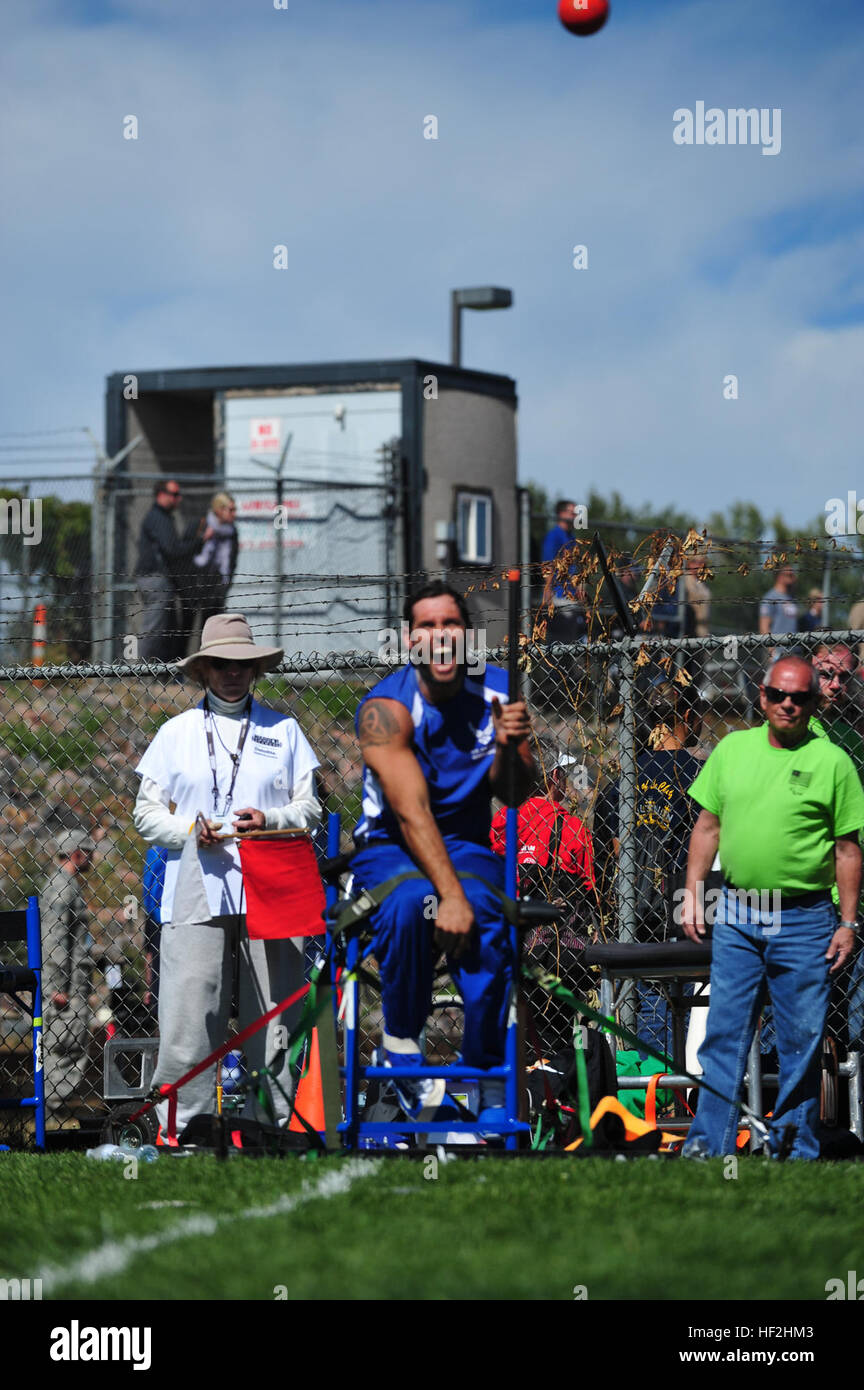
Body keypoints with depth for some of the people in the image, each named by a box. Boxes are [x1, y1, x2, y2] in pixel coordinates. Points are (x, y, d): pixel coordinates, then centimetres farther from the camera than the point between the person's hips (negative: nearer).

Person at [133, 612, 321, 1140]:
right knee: (187, 1022, -9)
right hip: (195, 895, -1)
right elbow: (147, 813, 13)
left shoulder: (284, 730, 16)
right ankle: (180, 1132, -7)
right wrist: (189, 831, -7)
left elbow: (310, 808, 12)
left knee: (274, 1024, -1)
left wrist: (269, 820, -8)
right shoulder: (176, 733, 16)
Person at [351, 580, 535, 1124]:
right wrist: (449, 894, -35)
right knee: (410, 904, -37)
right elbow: (411, 811, -25)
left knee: (485, 920, -30)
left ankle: (490, 1082, -21)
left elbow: (515, 793, -6)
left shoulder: (496, 692, -2)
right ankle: (401, 1046, -18)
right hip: (391, 847, -3)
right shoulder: (387, 707, -15)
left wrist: (510, 749, -29)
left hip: (466, 844, 3)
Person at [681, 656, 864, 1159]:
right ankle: (710, 1144, 5)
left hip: (804, 923, -3)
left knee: (802, 1042, 3)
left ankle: (797, 1147, 12)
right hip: (736, 916, 3)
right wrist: (694, 894, 7)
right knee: (724, 1034, 2)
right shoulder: (733, 749, 8)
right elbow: (708, 826, 14)